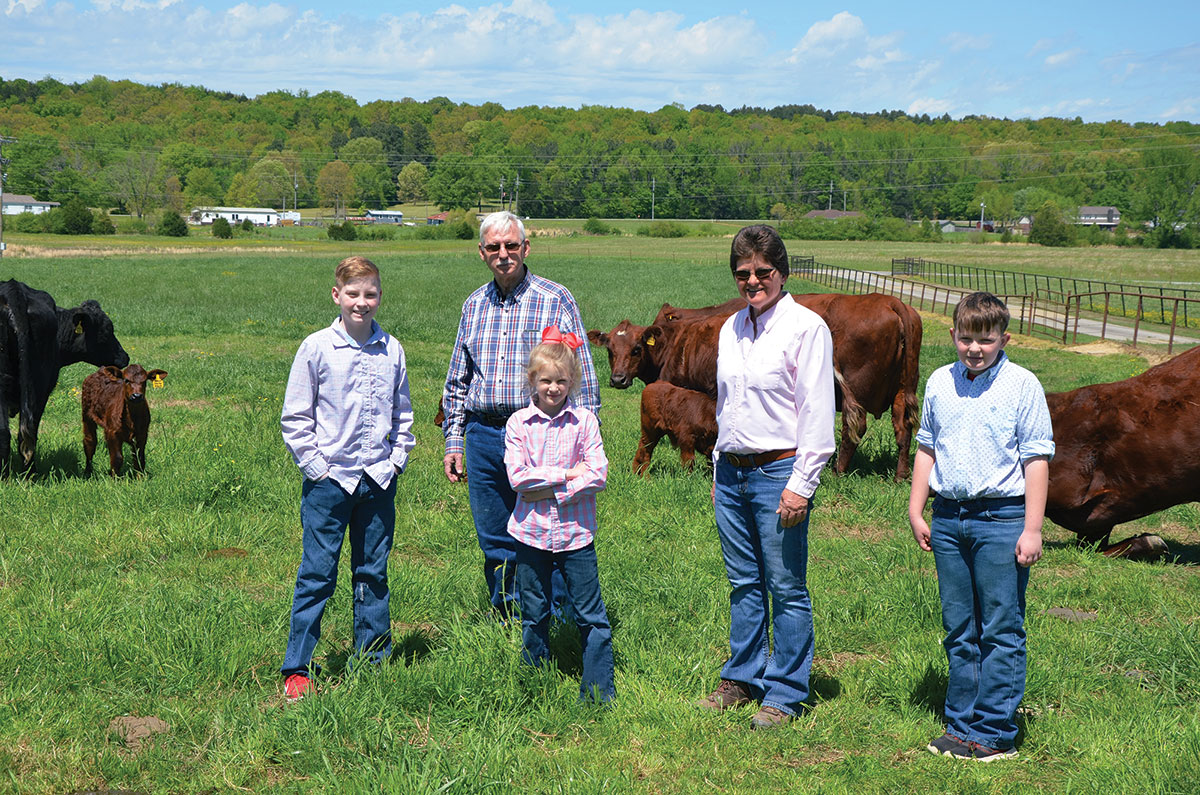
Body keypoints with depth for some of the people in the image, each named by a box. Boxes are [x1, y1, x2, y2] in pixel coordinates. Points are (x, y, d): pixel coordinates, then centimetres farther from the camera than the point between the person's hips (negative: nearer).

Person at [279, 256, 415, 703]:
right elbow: (295, 418, -2)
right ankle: (297, 670, 6)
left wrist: (396, 460, 6)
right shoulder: (316, 348, -4)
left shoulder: (391, 350, 6)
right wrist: (315, 466, -7)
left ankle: (374, 660, 21)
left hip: (378, 480, 3)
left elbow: (403, 413, 16)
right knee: (317, 574, -1)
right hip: (329, 480, -3)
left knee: (373, 573, 11)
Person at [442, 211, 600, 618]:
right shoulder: (474, 305, 12)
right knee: (495, 545, 11)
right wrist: (453, 440, 11)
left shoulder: (556, 300, -1)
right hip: (483, 436, 4)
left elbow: (582, 378, -2)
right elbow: (457, 382, 18)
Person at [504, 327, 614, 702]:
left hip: (576, 532, -1)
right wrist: (566, 474, -14)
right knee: (534, 615, 12)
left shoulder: (584, 421, -2)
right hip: (531, 533, 1)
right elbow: (517, 476, -10)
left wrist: (548, 491, -15)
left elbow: (597, 475, -10)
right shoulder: (519, 422, -1)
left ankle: (599, 690, 11)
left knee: (590, 615, 3)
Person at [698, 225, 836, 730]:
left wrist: (801, 485, -15)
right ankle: (742, 678, 25)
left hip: (779, 470, -6)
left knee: (786, 588, 0)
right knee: (743, 583, 14)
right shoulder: (731, 329, 12)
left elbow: (817, 412, -11)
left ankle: (785, 693, 9)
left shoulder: (806, 327, -9)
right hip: (732, 472, 6)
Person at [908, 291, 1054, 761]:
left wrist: (1032, 529, -9)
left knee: (1001, 632, -1)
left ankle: (994, 733, 5)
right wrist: (916, 512, 14)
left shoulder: (1022, 386, -5)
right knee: (958, 630, 11)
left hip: (1002, 518, -5)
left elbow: (1037, 458, -5)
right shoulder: (940, 383, 8)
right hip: (948, 517, 5)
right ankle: (960, 724, 20)